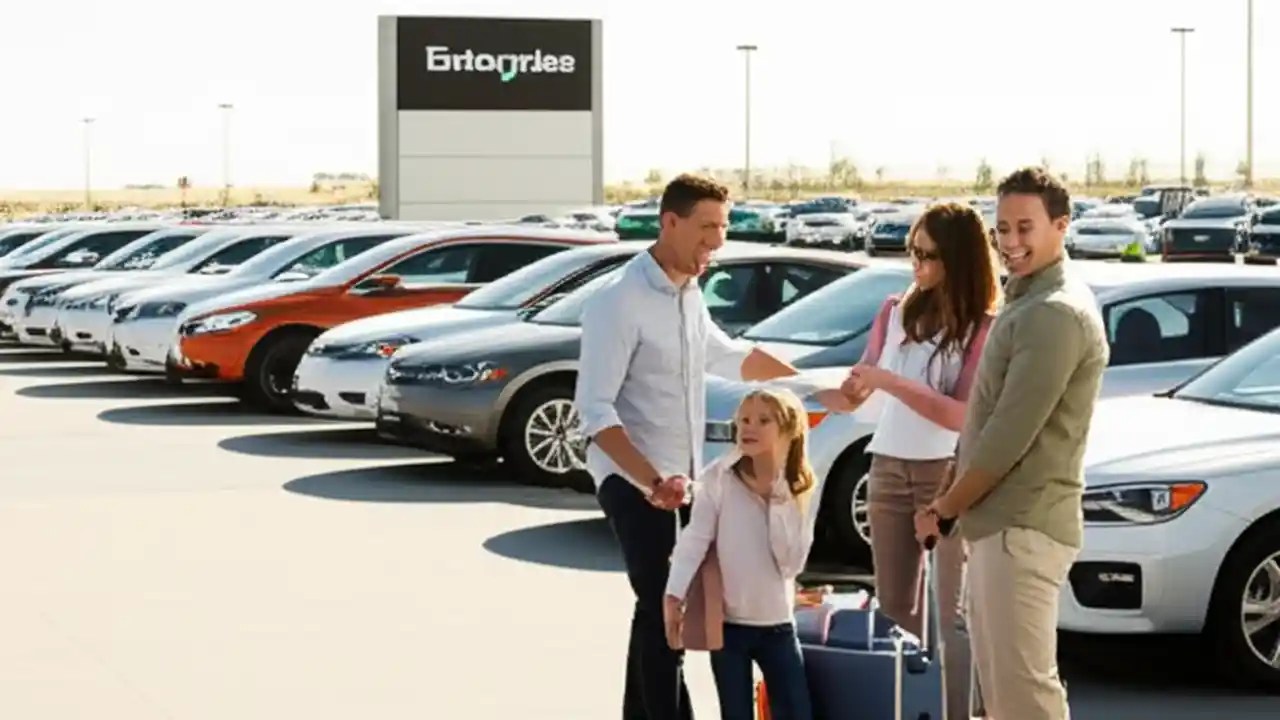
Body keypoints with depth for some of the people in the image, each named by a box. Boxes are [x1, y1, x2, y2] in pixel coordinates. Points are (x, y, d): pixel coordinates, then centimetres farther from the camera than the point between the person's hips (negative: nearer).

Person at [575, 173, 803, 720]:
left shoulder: (689, 295, 8)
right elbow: (595, 410, -23)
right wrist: (652, 482, -31)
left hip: (679, 479, 9)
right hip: (634, 482, -9)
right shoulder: (619, 301, -19)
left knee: (661, 609, 13)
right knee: (664, 612, -13)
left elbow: (727, 357, 27)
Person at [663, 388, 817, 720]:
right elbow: (694, 540, -14)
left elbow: (792, 561, -8)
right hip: (728, 623, -2)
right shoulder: (718, 479, -9)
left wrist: (779, 502, -15)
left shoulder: (799, 488, -1)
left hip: (777, 624, 3)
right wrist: (674, 596, -24)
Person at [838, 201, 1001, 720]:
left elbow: (962, 415, -18)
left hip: (950, 474, -5)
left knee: (953, 613, -1)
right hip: (888, 468, 5)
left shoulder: (986, 328, -10)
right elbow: (859, 389, 13)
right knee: (893, 607, 9)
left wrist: (888, 381, -21)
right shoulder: (895, 312, 5)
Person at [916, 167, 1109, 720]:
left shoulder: (1055, 313, -17)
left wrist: (944, 510, -9)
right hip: (1004, 520, 11)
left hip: (1022, 525, -11)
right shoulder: (1029, 302, 17)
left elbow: (1010, 436, -20)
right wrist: (955, 505, 11)